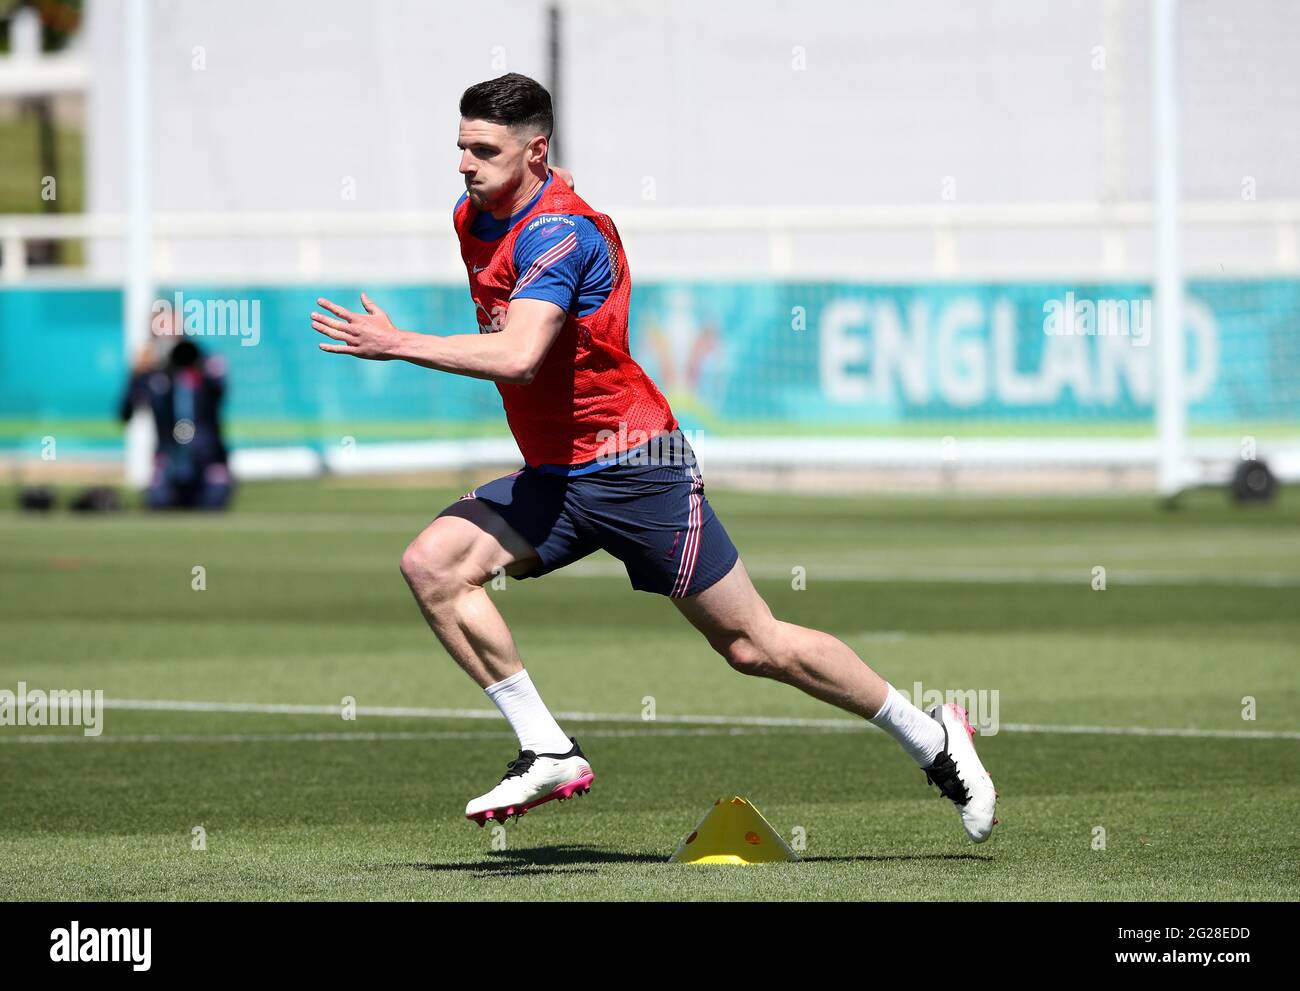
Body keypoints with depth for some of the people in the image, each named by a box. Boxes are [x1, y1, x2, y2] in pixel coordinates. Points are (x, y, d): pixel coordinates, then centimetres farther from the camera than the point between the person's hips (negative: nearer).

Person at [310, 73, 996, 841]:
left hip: (633, 469, -8)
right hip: (553, 479, 8)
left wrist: (397, 345, -33)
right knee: (433, 564, -13)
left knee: (754, 645, -2)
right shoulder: (473, 220, 6)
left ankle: (932, 740, 16)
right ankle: (549, 754, -12)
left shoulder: (557, 231, -21)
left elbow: (518, 355, -35)